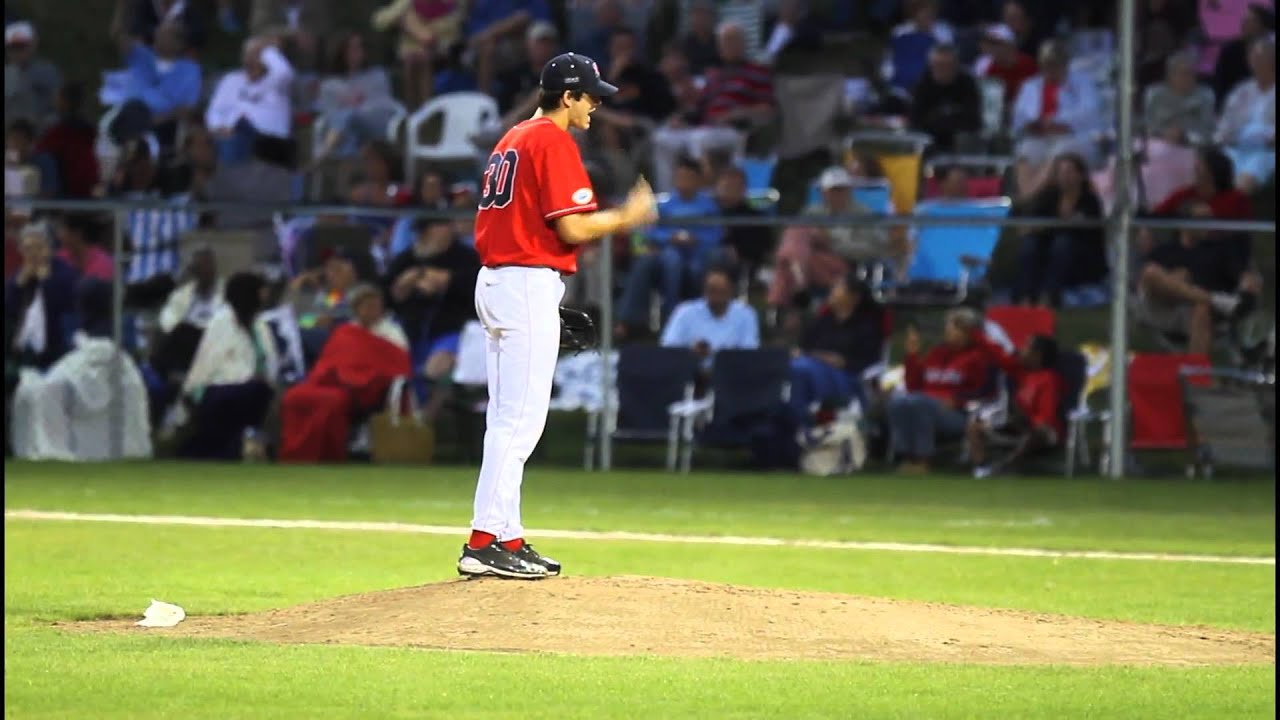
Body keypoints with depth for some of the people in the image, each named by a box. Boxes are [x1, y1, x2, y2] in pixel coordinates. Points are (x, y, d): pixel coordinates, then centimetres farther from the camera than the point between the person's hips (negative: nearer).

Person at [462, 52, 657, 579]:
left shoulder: (511, 140, 19)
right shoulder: (553, 142, -10)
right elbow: (572, 228, -18)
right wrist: (627, 217, -3)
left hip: (494, 279, 10)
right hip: (530, 284, -10)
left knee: (509, 420, 13)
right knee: (520, 419, -10)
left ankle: (505, 537, 15)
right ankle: (486, 541, -13)